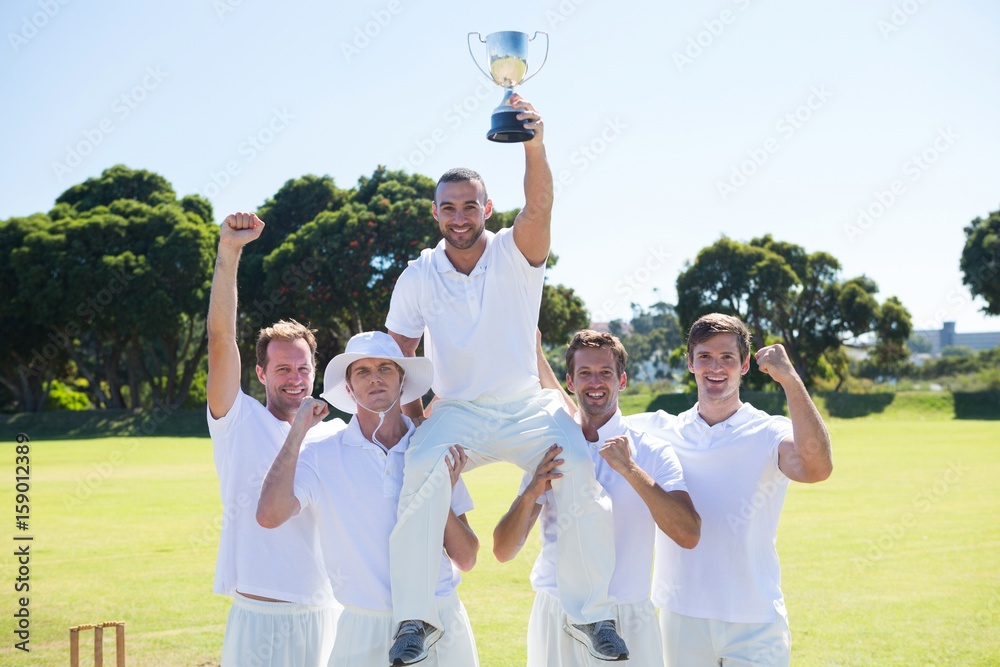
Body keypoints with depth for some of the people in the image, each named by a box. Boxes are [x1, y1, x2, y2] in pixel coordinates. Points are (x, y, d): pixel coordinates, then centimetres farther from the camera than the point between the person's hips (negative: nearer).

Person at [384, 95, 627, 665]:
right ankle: (416, 618, -24)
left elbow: (539, 206, -24)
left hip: (528, 408, 0)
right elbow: (399, 356, 8)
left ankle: (591, 613, -12)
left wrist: (534, 145, -43)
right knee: (422, 471, -32)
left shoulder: (515, 254, -3)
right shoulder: (417, 277, 3)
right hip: (457, 413, 1)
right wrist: (415, 417, -8)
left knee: (582, 472, -29)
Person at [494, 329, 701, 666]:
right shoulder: (549, 452, 6)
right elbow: (503, 551, 2)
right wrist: (530, 493, -16)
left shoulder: (652, 452, 0)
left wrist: (630, 470, -20)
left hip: (626, 617, -2)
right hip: (555, 616, 2)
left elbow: (688, 536, -15)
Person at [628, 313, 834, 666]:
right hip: (681, 619, 3)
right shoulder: (660, 431, 5)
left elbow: (817, 467, -26)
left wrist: (789, 378, -28)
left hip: (755, 624, -3)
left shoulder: (769, 434, -5)